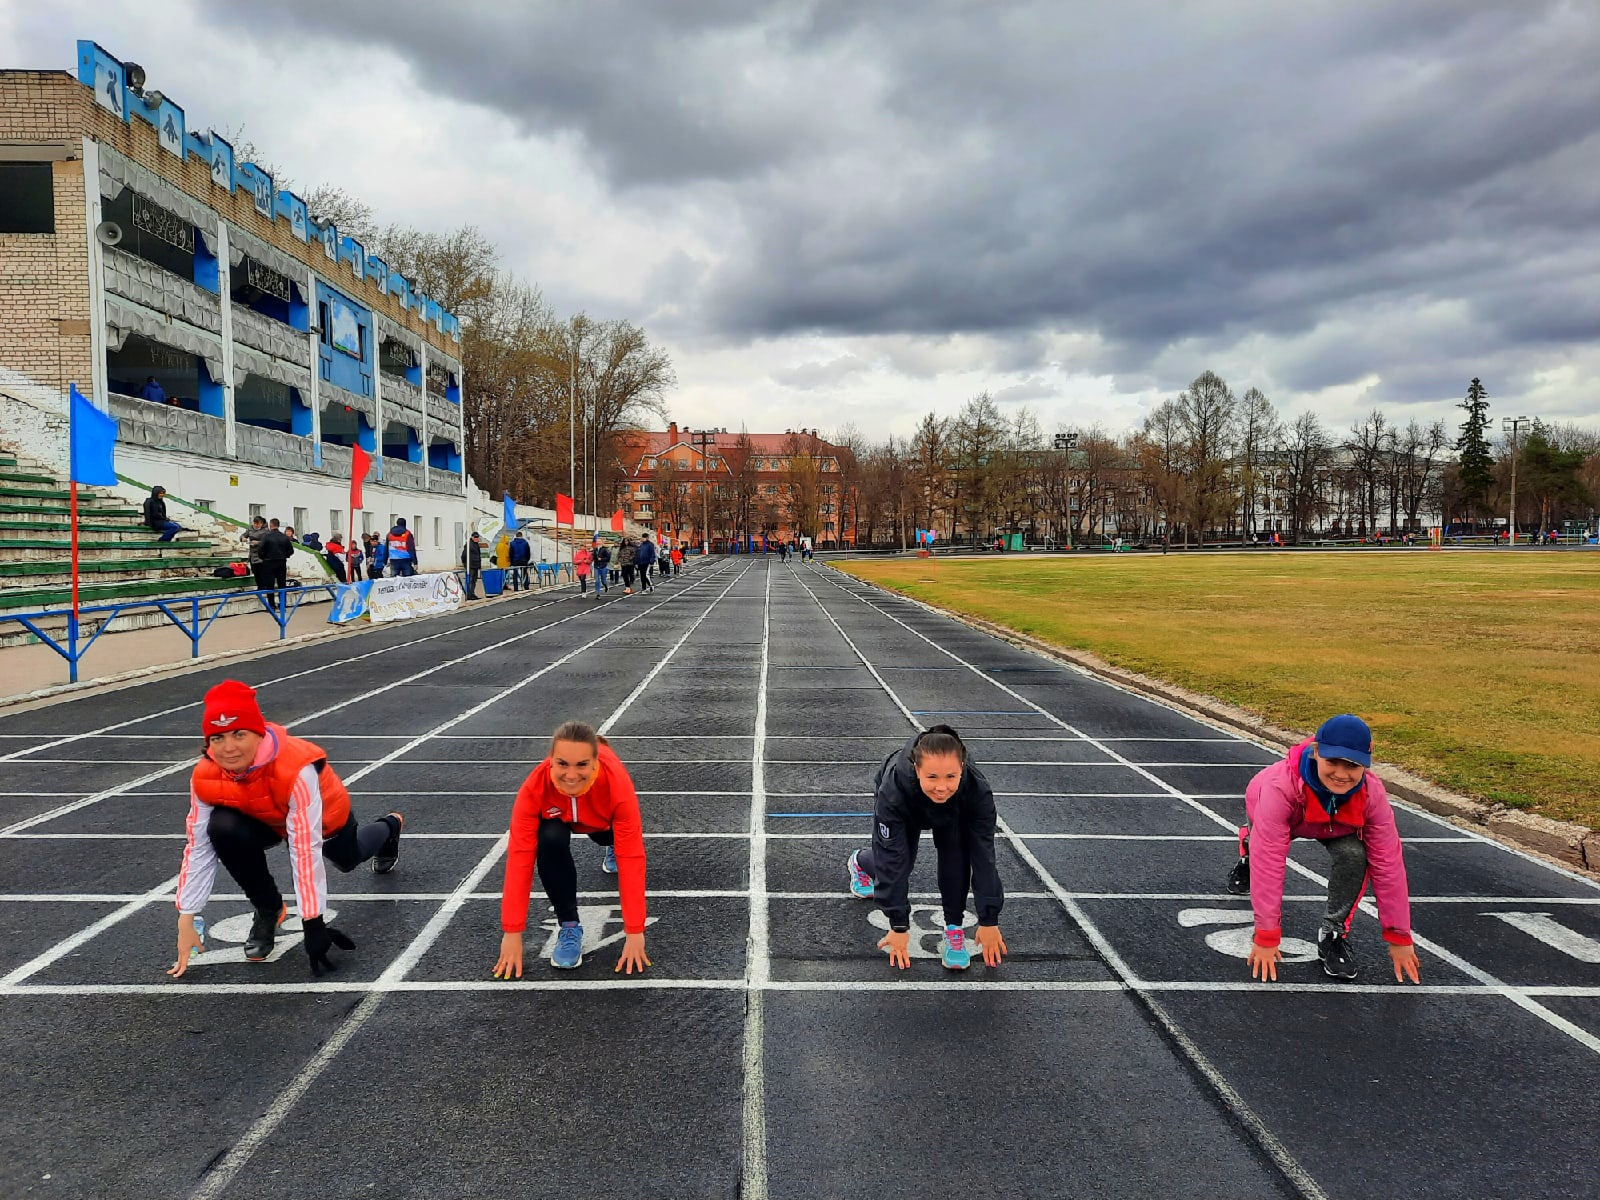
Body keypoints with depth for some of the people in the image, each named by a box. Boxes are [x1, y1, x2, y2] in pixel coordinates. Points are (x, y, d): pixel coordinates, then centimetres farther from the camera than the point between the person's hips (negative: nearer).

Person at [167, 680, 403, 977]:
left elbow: (305, 852, -44)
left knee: (350, 858, 28)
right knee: (222, 827, -31)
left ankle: (389, 827, 65)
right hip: (265, 821, 2)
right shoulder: (205, 776, -31)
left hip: (324, 818, -2)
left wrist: (313, 923, -41)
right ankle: (269, 911, -5)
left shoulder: (297, 770, -46)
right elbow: (197, 847, -25)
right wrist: (186, 921, -25)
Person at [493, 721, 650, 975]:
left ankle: (612, 845, 44)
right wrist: (512, 933, -36)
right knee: (550, 840, -30)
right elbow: (520, 856, -36)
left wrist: (634, 932, -39)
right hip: (558, 818, -1)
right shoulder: (535, 787, -40)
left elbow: (631, 857, -40)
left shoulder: (617, 784, -43)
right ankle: (568, 925, -14)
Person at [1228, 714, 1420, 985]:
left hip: (1334, 826, 1)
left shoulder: (1372, 793, -37)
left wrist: (1399, 937, -23)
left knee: (1354, 855, -27)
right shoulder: (1280, 786, -47)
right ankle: (1247, 852, 58)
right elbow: (1269, 863, -45)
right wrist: (1266, 937, -42)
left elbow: (1388, 864, -29)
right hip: (1272, 816, -1)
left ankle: (1333, 933, -7)